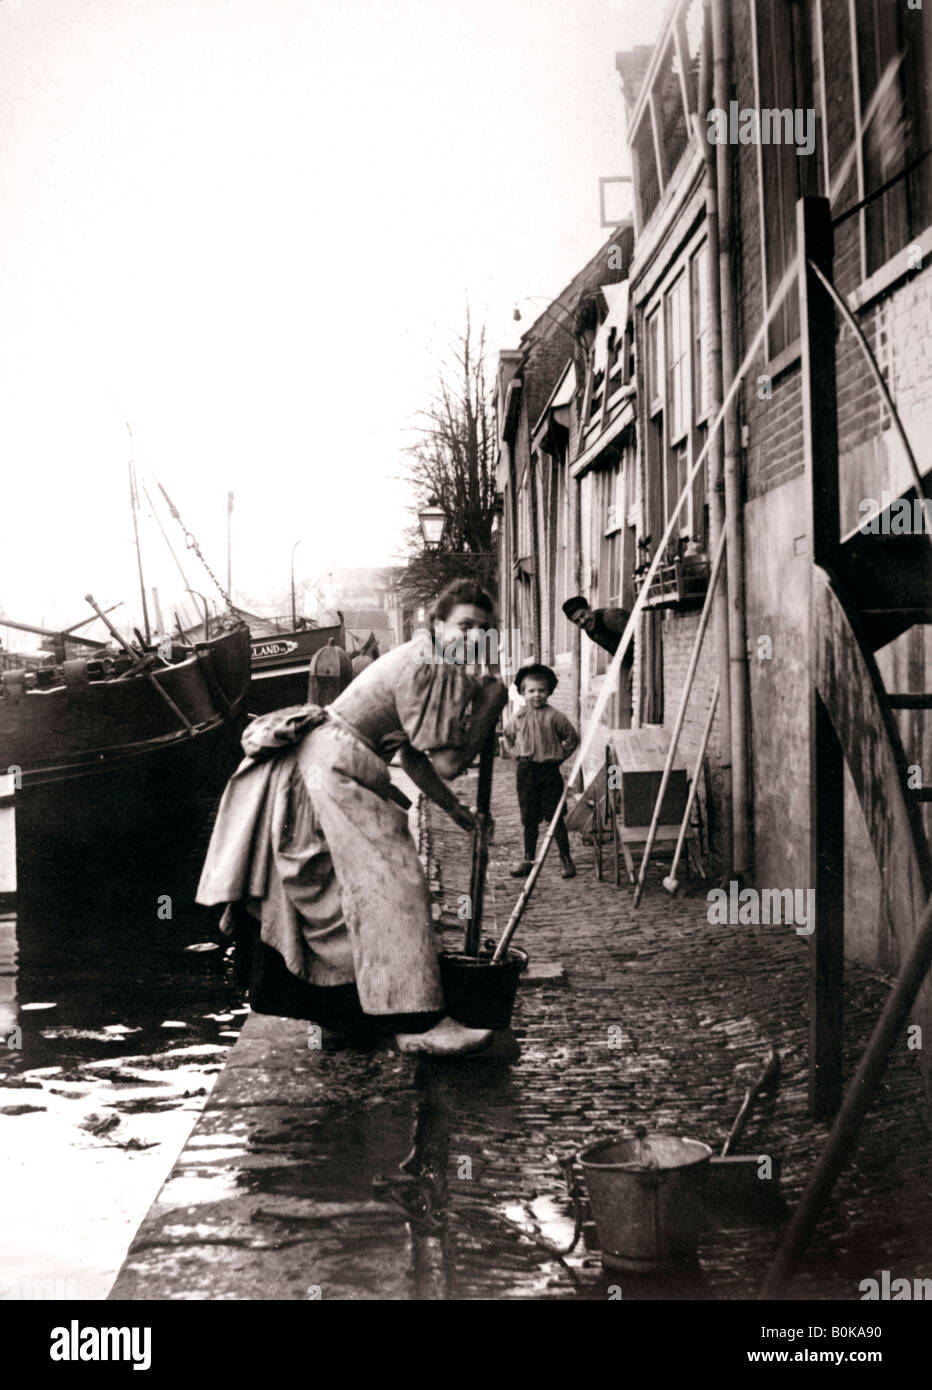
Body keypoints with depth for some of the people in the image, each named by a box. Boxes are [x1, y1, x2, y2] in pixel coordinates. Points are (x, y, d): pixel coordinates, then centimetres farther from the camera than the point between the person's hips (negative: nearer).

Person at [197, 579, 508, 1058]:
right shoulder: (425, 666, -14)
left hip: (309, 767, 11)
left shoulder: (427, 666, 19)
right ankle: (417, 1023, -22)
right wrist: (491, 700, -8)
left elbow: (412, 754, 27)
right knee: (389, 884, -17)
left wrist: (453, 808, 29)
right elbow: (449, 761, -17)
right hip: (332, 771, -11)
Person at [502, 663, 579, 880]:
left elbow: (572, 738, 4)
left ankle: (566, 859, 7)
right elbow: (508, 736, 23)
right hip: (525, 771, 3)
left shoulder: (554, 717, -6)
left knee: (554, 817, -1)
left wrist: (560, 755, 0)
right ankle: (528, 860, 18)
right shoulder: (518, 717, 3)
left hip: (549, 770, -3)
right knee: (529, 819, 9)